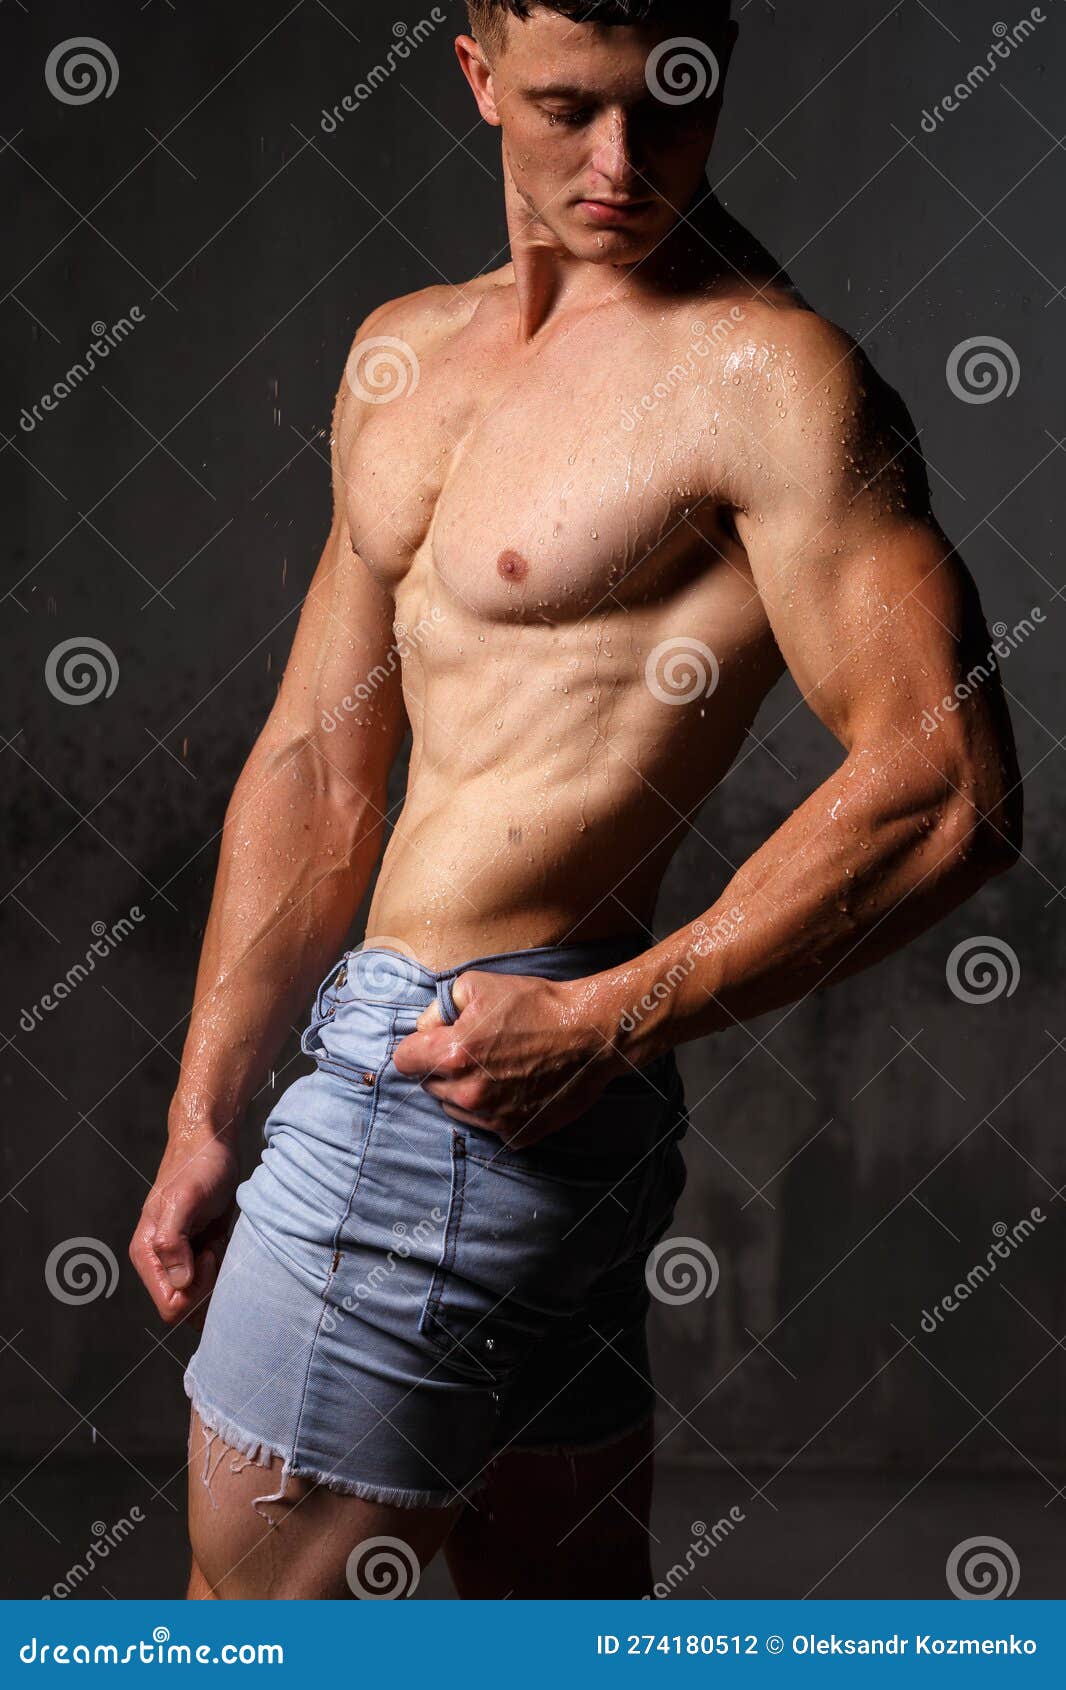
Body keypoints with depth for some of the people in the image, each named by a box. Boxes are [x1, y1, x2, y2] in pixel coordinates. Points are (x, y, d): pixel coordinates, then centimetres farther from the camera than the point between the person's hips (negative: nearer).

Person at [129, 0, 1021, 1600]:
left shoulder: (767, 374, -13)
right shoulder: (404, 356, 12)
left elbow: (950, 790, -20)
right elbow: (317, 765, 13)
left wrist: (602, 1022, -20)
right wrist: (206, 1121, 11)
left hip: (480, 1075, -8)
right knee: (566, 1599, 19)